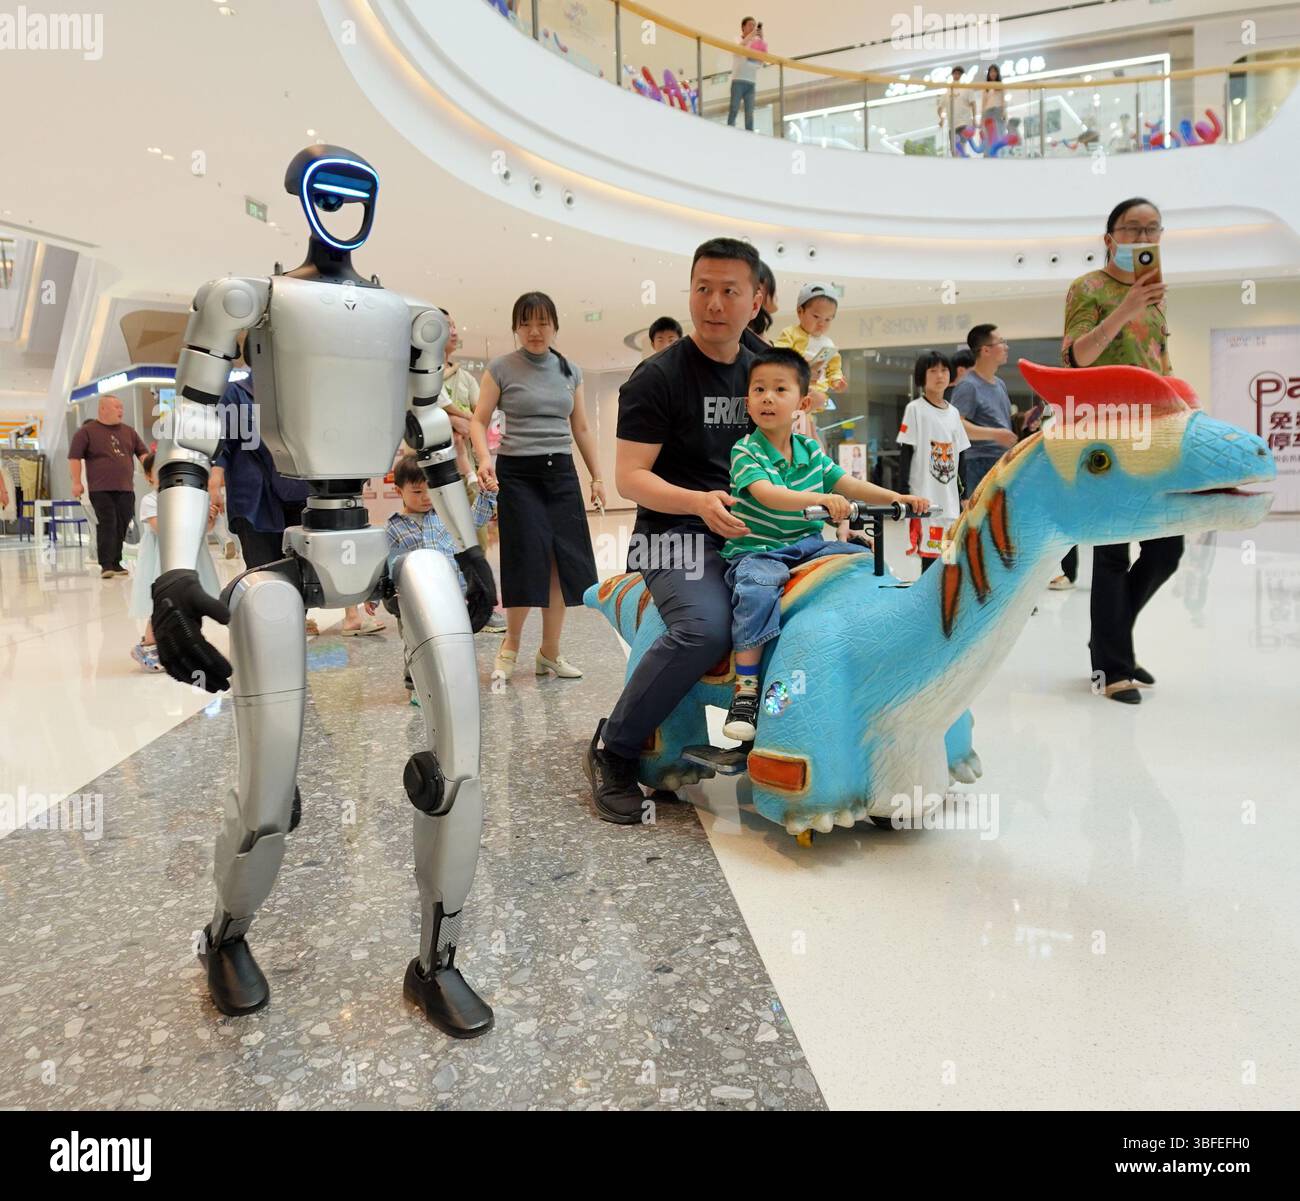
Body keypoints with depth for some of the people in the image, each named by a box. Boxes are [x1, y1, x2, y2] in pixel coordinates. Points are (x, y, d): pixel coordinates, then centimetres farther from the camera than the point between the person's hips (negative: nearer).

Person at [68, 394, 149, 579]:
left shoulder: (128, 431, 15)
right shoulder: (87, 431, 0)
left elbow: (142, 452, 17)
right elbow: (74, 457, -2)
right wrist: (77, 482, -8)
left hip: (126, 489, 5)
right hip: (101, 489, -5)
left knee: (121, 527, 5)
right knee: (107, 525, -11)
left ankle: (116, 563, 13)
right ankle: (106, 565, -11)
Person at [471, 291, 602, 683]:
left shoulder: (569, 371, 11)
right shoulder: (501, 368, 0)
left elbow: (582, 429, 16)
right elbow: (479, 421, -1)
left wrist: (597, 477, 13)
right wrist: (484, 458, -19)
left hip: (561, 473, 4)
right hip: (518, 474, -4)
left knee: (564, 563, -1)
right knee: (529, 560, -9)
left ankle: (550, 651, 11)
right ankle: (511, 644, 13)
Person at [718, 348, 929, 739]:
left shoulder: (809, 450, 11)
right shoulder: (745, 451, -8)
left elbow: (848, 485, 9)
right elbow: (767, 495, -26)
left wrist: (896, 497, -4)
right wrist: (819, 498, -41)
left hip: (808, 545, 6)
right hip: (755, 550, -6)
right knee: (757, 587, -36)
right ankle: (745, 687, -29)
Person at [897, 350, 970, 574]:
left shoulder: (953, 413, 13)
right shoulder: (915, 409, -3)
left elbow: (960, 456, 15)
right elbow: (905, 452, -6)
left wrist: (964, 495, 12)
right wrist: (904, 491, -12)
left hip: (950, 498, 5)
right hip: (925, 497, -5)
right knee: (929, 551, -6)